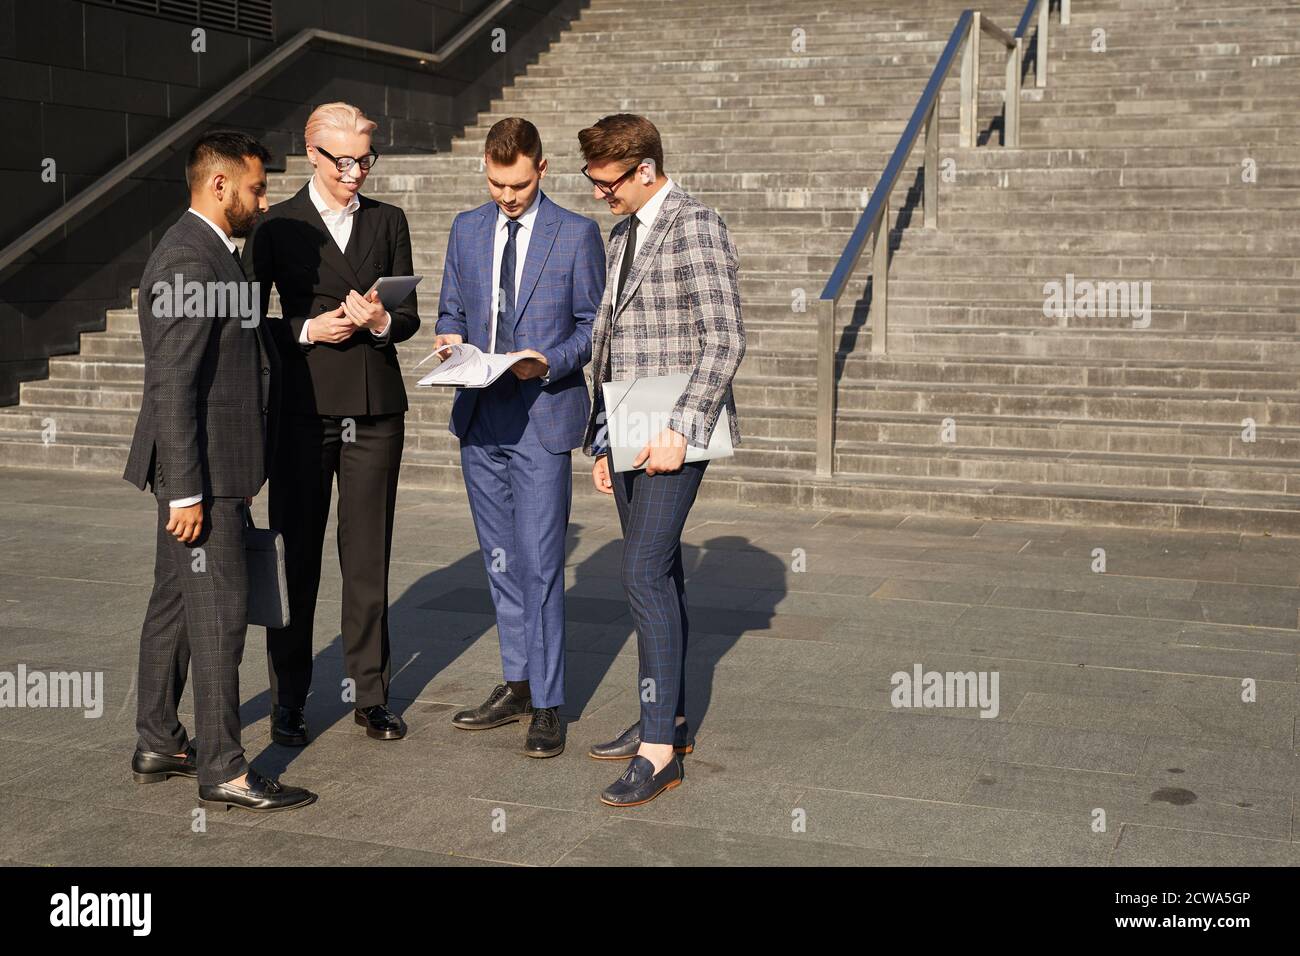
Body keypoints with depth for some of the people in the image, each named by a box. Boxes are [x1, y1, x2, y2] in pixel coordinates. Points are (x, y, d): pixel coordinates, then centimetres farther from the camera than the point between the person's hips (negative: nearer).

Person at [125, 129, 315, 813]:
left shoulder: (205, 253, 15)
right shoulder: (190, 262, -18)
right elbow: (173, 386, -22)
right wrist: (187, 492, -23)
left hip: (207, 469, 11)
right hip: (201, 473, -11)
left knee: (175, 604, 16)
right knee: (218, 614, -5)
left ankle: (158, 745, 27)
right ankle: (222, 769, 3)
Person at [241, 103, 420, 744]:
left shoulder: (388, 222, 11)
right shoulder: (277, 226, 3)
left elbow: (410, 317, 10)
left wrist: (381, 321, -11)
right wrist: (309, 330, -12)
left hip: (376, 408, 2)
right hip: (303, 408, -2)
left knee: (369, 557, 5)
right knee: (297, 555, 3)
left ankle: (369, 694, 15)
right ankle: (288, 699, 13)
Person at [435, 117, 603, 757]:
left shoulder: (576, 234, -2)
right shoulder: (466, 230, 11)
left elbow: (593, 324, -1)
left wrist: (549, 362, -17)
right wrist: (450, 338, -4)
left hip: (542, 416, -5)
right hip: (479, 417, 5)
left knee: (539, 562, -7)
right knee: (499, 559, 12)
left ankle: (547, 705, 2)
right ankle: (517, 685, 25)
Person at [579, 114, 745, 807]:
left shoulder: (693, 226, -11)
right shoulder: (623, 233, 18)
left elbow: (725, 340, -17)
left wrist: (680, 430, -20)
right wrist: (603, 439, 19)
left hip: (672, 433, -9)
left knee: (646, 574, -13)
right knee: (657, 573, 12)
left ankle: (660, 748, -9)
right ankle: (668, 719, 21)